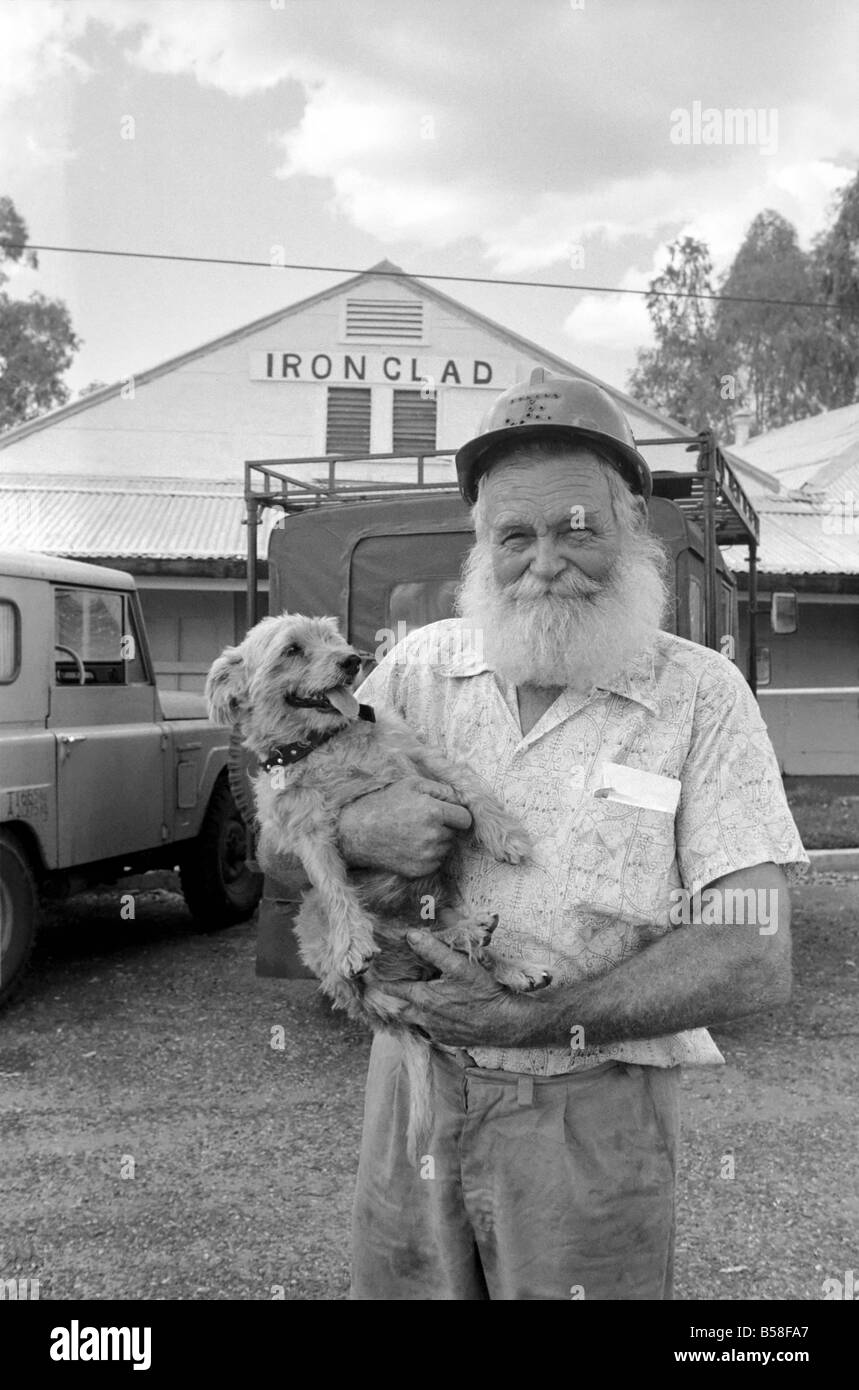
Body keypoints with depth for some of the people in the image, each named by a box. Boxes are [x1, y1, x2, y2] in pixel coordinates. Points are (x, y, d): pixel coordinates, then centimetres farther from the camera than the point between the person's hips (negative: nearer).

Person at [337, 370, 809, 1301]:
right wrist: (353, 831, -18)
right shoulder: (421, 665, 0)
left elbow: (753, 961, -13)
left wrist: (535, 1020, -20)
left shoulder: (699, 695, -8)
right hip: (414, 1085, 3)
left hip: (592, 1117, -2)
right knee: (394, 1286, 16)